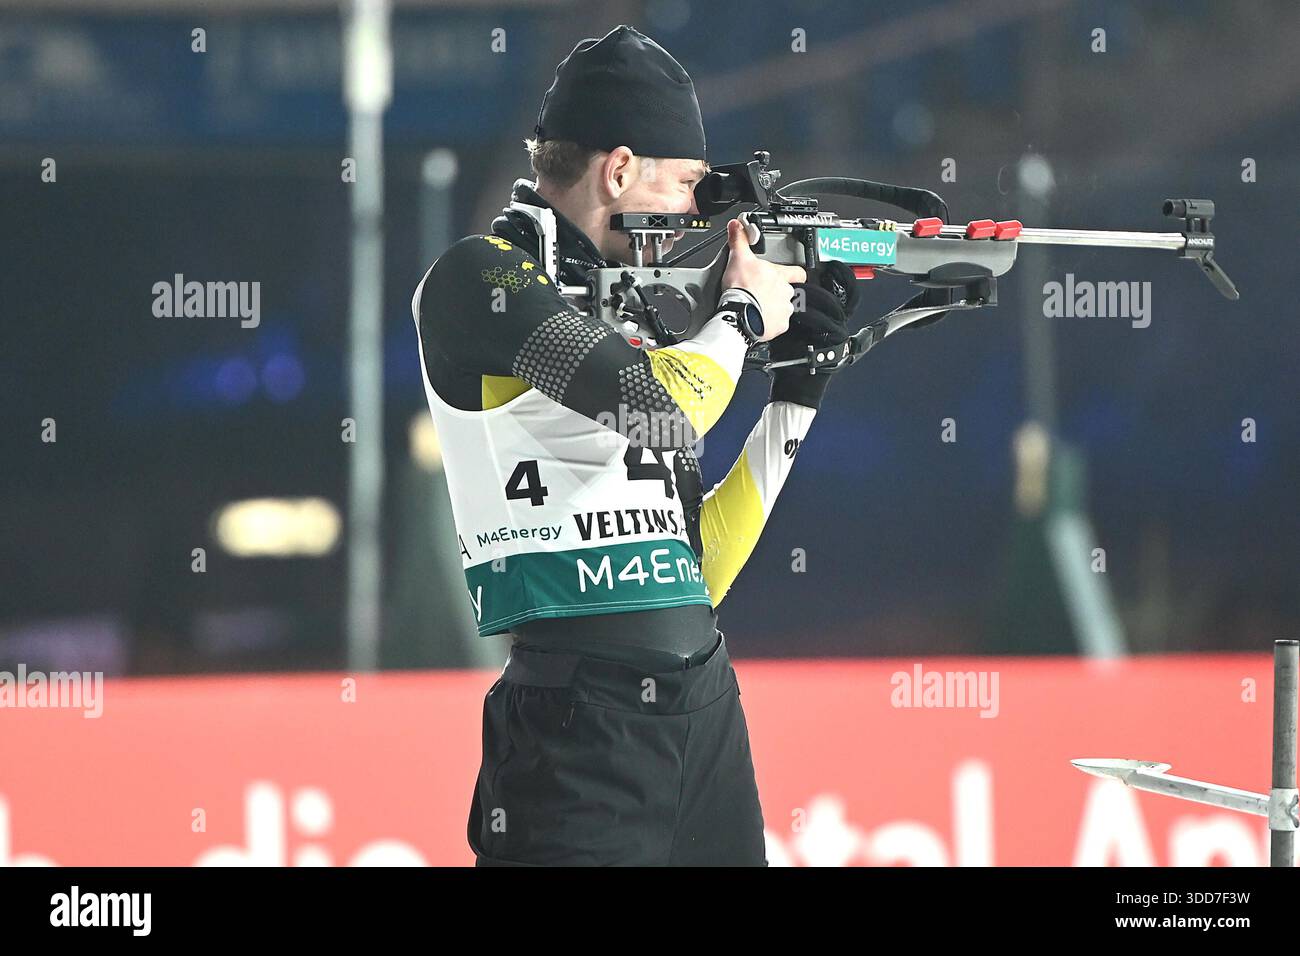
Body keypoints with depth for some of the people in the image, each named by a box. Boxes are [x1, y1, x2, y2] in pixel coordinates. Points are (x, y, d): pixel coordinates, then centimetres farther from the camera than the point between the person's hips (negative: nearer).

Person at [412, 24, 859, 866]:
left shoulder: (620, 306, 19)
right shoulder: (481, 278, -5)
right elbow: (664, 408, -19)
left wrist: (799, 383, 19)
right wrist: (741, 316, 1)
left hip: (706, 702, 8)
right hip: (580, 716, -8)